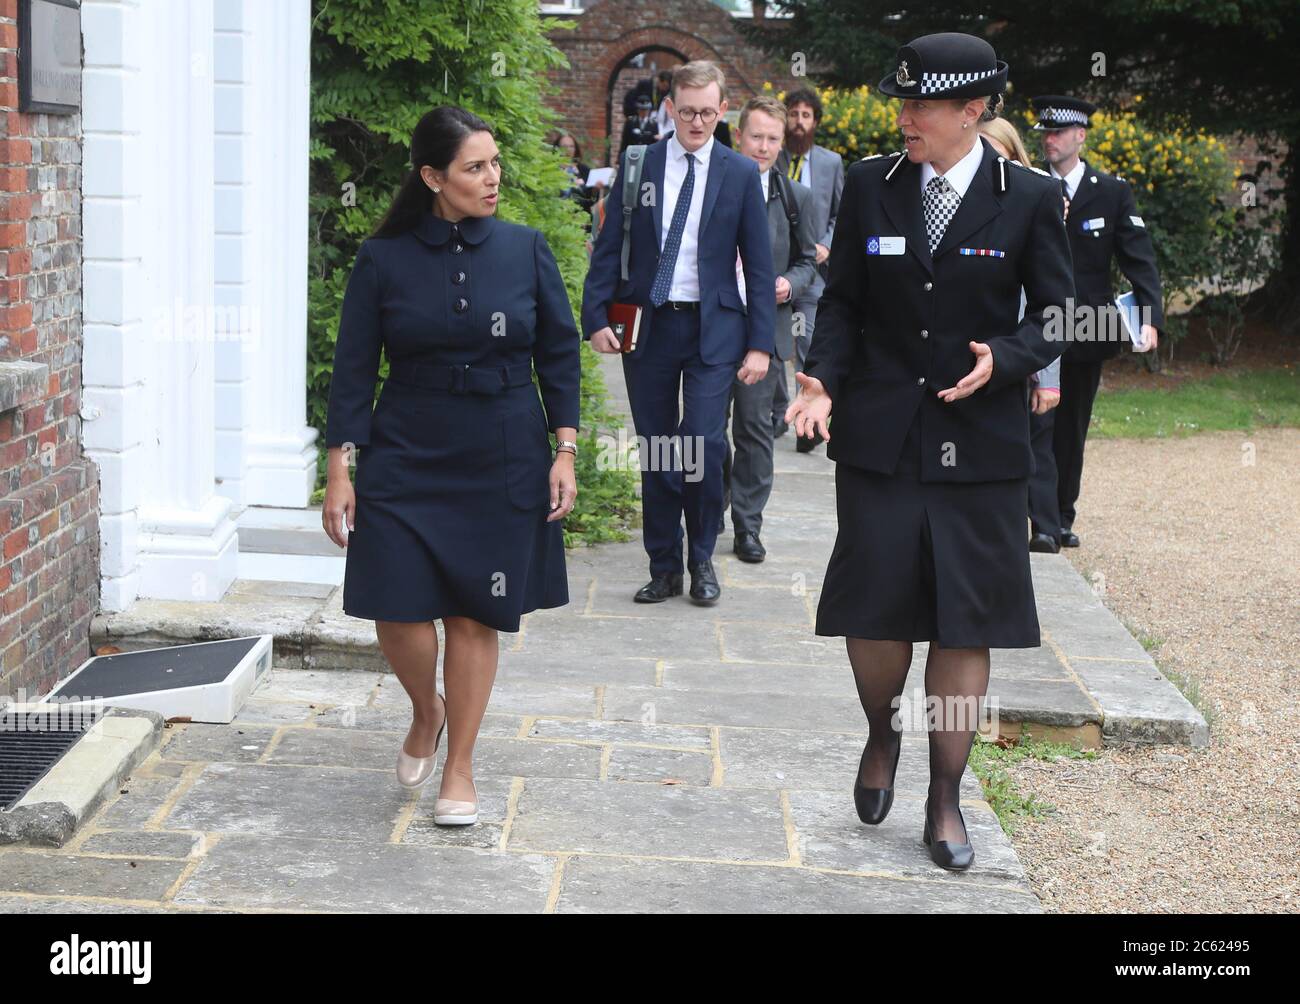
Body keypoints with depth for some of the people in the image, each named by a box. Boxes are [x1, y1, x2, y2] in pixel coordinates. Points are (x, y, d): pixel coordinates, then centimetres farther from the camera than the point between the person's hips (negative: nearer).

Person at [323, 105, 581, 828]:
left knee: (475, 614, 4)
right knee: (398, 610, -6)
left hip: (503, 465, 1)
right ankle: (427, 712, 27)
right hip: (407, 460, 0)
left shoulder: (526, 249, 0)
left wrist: (565, 451, 0)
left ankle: (460, 767, 20)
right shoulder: (383, 261, -3)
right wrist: (341, 469, -5)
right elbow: (354, 368, 0)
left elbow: (560, 354, 6)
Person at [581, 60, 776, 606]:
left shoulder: (740, 173, 2)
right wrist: (597, 317, -6)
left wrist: (760, 343, -3)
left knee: (704, 443, -11)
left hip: (714, 328, -1)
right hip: (646, 325, 2)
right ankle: (664, 566, 18)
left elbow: (758, 264, 3)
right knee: (656, 452, 7)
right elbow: (608, 248, 5)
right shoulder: (637, 165, 4)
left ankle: (701, 559, 10)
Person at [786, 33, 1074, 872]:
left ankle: (946, 797, 18)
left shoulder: (1029, 198, -3)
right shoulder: (871, 185, 2)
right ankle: (882, 734, 31)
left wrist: (1003, 360, -18)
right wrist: (824, 378, -10)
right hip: (879, 432, 1)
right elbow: (845, 299, 6)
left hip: (979, 440, -1)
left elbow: (1057, 315, 1)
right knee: (875, 608, -1)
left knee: (965, 621, 4)